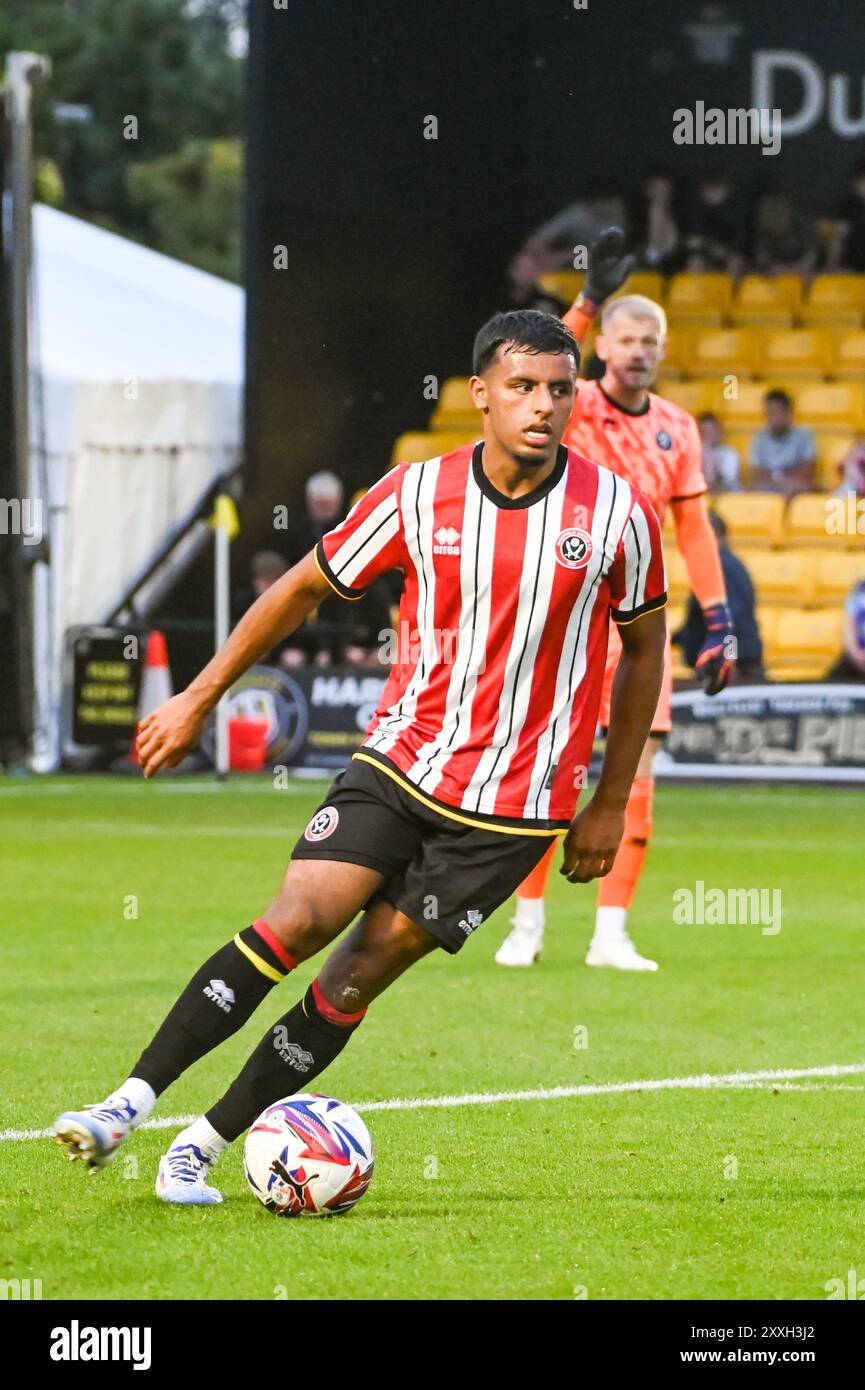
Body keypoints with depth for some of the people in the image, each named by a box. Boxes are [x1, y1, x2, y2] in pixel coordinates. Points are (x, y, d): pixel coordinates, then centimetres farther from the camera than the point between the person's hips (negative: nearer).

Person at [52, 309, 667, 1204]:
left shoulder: (618, 514, -8)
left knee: (358, 976, -3)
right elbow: (306, 587, 8)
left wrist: (611, 804, 9)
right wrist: (198, 699, 10)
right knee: (297, 920, -18)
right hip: (398, 761, 1)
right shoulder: (418, 494, -6)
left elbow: (644, 648, 7)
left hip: (513, 806, -1)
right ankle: (127, 1108, -17)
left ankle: (201, 1149, 5)